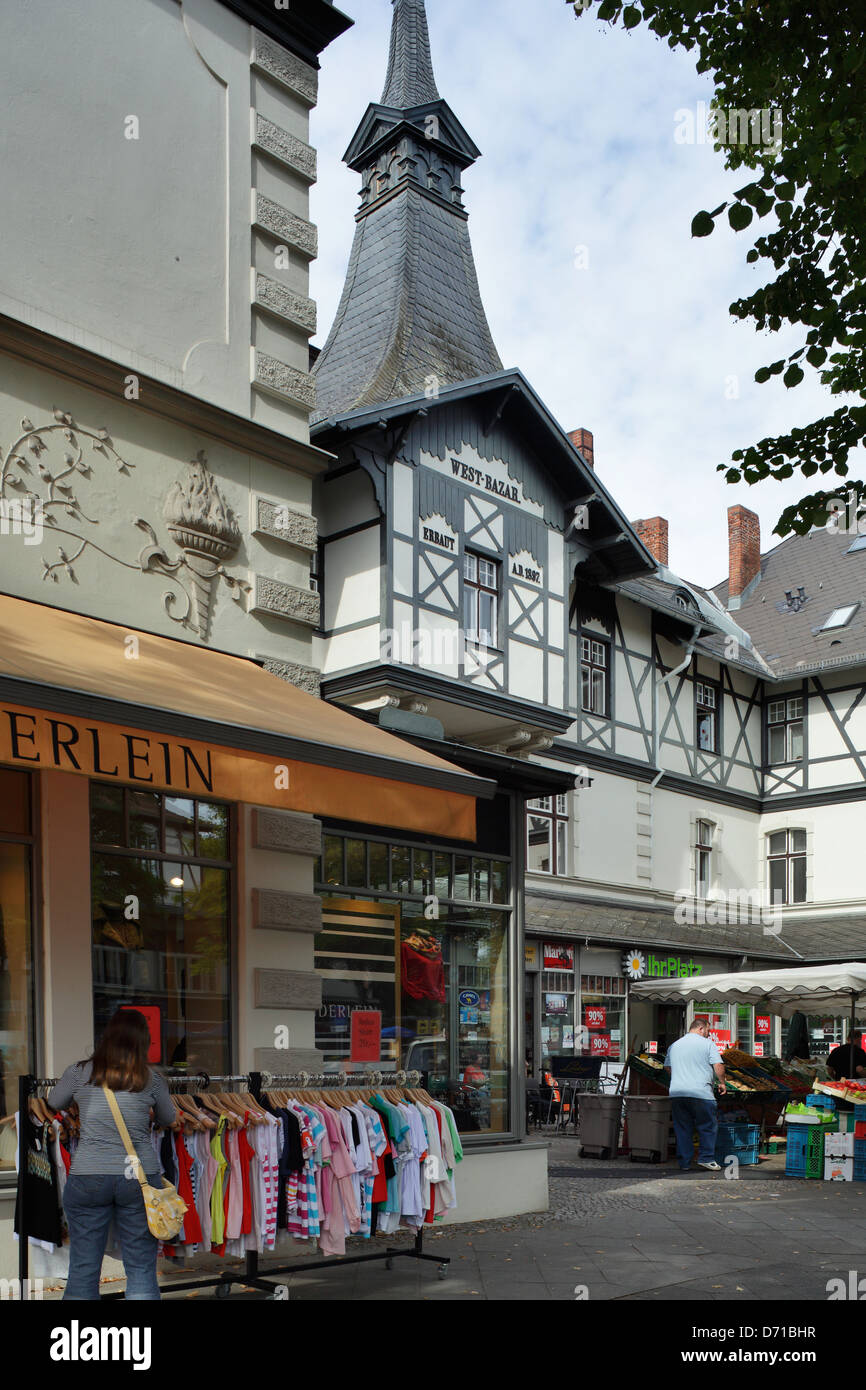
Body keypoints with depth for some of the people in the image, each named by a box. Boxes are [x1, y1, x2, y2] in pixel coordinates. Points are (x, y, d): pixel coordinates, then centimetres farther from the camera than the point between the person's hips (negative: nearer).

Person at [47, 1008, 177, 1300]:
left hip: (87, 1178, 0)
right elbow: (171, 1122, 17)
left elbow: (54, 1103, 20)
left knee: (82, 1268, 10)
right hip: (140, 1177, 0)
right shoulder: (151, 1080, 2)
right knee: (141, 1268, 7)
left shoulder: (80, 1072, 1)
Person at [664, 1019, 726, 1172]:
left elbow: (668, 1068, 25)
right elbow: (718, 1066, -5)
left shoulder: (674, 1045, 18)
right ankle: (706, 1158, 3)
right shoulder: (707, 1044, 2)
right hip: (701, 1093, -5)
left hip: (676, 1092, 5)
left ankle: (684, 1162, 8)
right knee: (708, 1127, 7)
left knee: (682, 1129, 7)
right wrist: (722, 1082, 9)